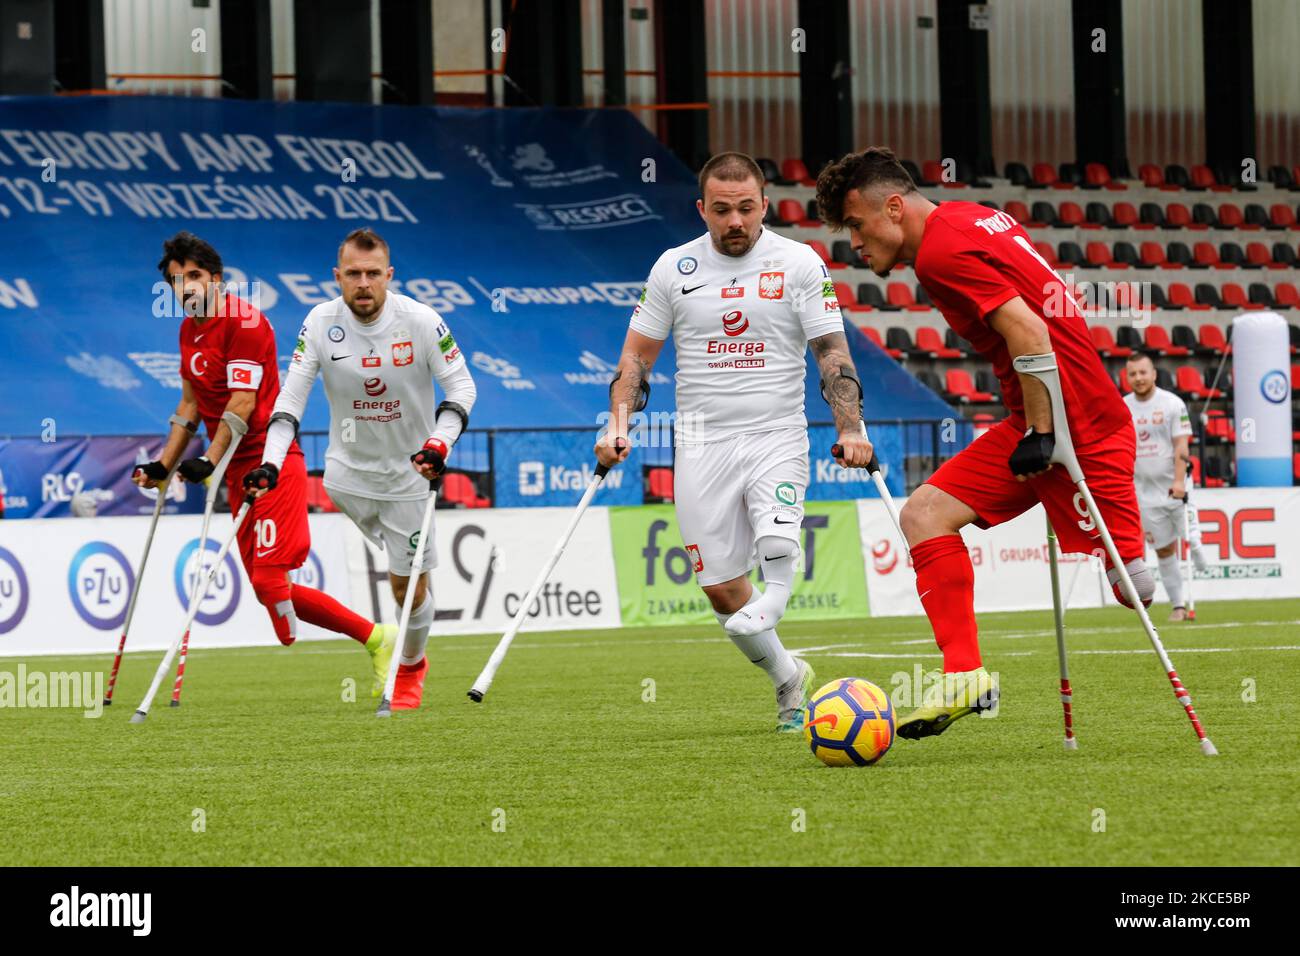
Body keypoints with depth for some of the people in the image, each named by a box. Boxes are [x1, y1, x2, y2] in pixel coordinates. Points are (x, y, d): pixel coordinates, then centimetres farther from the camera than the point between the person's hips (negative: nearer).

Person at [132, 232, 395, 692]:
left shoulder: (243, 322, -11)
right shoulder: (190, 330, 16)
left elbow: (243, 401, -19)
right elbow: (191, 404, 25)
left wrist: (210, 460, -26)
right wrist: (163, 467, 21)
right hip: (239, 473, 9)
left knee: (267, 577, -16)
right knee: (267, 584, 5)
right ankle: (375, 638, 12)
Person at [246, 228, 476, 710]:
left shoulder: (422, 321, -18)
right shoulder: (321, 322, -14)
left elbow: (462, 386, -9)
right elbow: (291, 395, -12)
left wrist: (440, 441, -26)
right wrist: (271, 462, -24)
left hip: (408, 471, -2)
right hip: (348, 467, 3)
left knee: (408, 584, -1)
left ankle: (410, 670, 26)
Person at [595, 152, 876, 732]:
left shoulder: (799, 263, 0)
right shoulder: (674, 268, 6)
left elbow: (832, 352, -1)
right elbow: (637, 354, 13)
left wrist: (850, 428, -14)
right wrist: (618, 423, -1)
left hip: (778, 438, -2)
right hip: (702, 444, 2)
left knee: (778, 546, -34)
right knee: (720, 588, 2)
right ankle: (788, 679, 19)